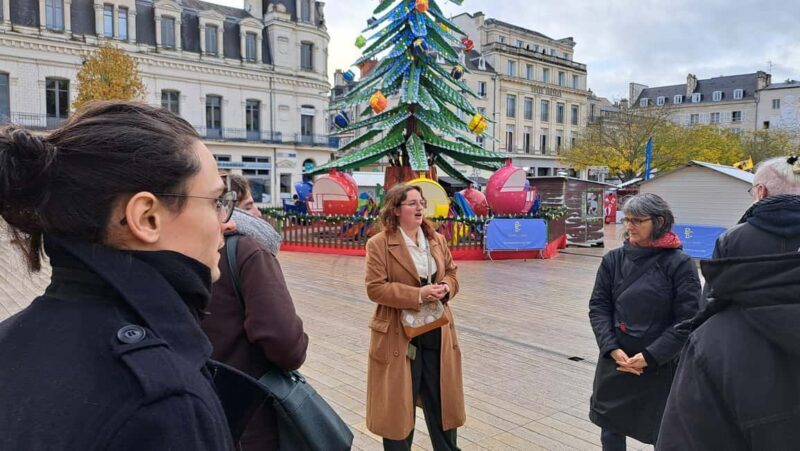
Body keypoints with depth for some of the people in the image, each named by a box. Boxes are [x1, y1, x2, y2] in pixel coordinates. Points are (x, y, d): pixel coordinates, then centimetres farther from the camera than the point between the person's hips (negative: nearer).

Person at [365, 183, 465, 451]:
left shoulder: (437, 240, 7)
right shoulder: (379, 244, -11)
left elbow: (451, 273, 14)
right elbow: (375, 288, -16)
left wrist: (445, 288, -10)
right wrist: (418, 295, -23)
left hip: (437, 330, 5)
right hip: (399, 333, -5)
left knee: (442, 397, 18)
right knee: (398, 402, 9)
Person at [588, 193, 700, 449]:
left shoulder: (679, 264, -9)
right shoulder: (614, 259, 1)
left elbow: (687, 320, -11)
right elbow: (598, 306, 1)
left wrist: (650, 356, -16)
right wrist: (612, 349, -12)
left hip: (660, 366, -3)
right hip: (615, 361, 3)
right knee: (610, 427, 14)